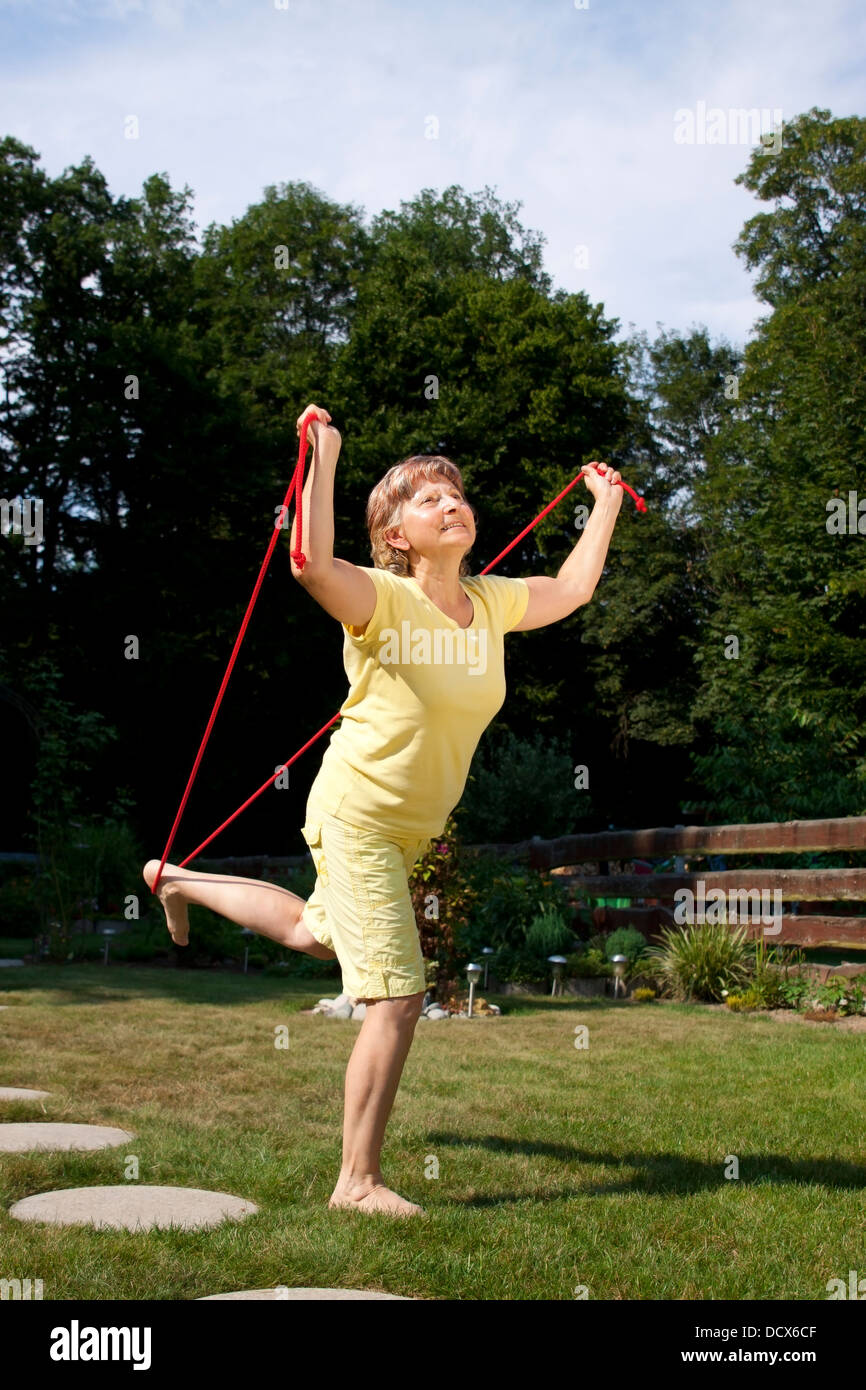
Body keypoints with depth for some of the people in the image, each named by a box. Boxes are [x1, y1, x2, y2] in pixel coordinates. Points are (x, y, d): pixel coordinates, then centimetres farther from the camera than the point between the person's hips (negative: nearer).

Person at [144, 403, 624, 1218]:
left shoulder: (492, 602, 1)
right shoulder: (383, 601, -20)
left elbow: (573, 589, 18)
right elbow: (312, 565, -40)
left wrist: (605, 506, 22)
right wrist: (323, 462, -39)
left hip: (412, 826, 8)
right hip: (356, 818, -8)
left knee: (311, 935, 30)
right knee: (398, 997, -11)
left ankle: (179, 882, 54)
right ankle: (358, 1182, 2)